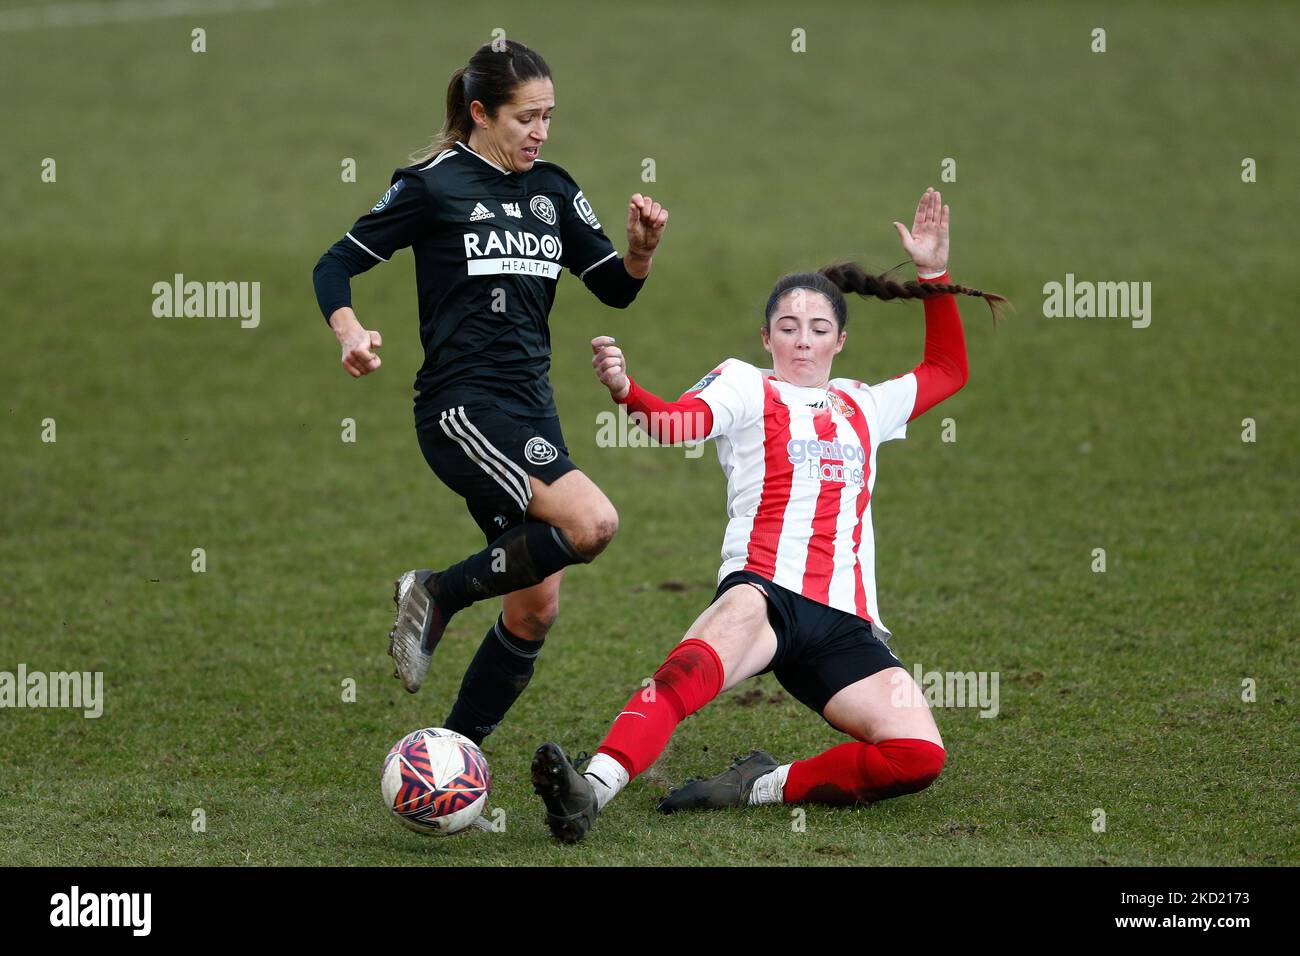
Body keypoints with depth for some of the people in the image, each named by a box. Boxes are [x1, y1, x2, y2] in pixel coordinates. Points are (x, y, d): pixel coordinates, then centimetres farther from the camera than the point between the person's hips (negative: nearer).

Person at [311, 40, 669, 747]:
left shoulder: (552, 190, 13)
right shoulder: (434, 185, -3)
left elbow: (616, 288, 14)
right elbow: (335, 265, -1)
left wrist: (642, 247, -7)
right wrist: (350, 333, -20)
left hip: (530, 409, 7)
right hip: (462, 406, -7)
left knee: (536, 609, 3)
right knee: (593, 522, -26)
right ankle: (437, 595, -7)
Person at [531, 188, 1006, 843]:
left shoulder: (862, 407, 28)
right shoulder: (747, 387, 13)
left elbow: (947, 370, 44)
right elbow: (680, 421, -9)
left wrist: (933, 273, 33)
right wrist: (626, 391, -31)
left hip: (846, 626, 5)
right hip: (764, 588, -5)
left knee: (919, 755, -23)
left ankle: (761, 787, -14)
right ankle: (592, 790, -58)